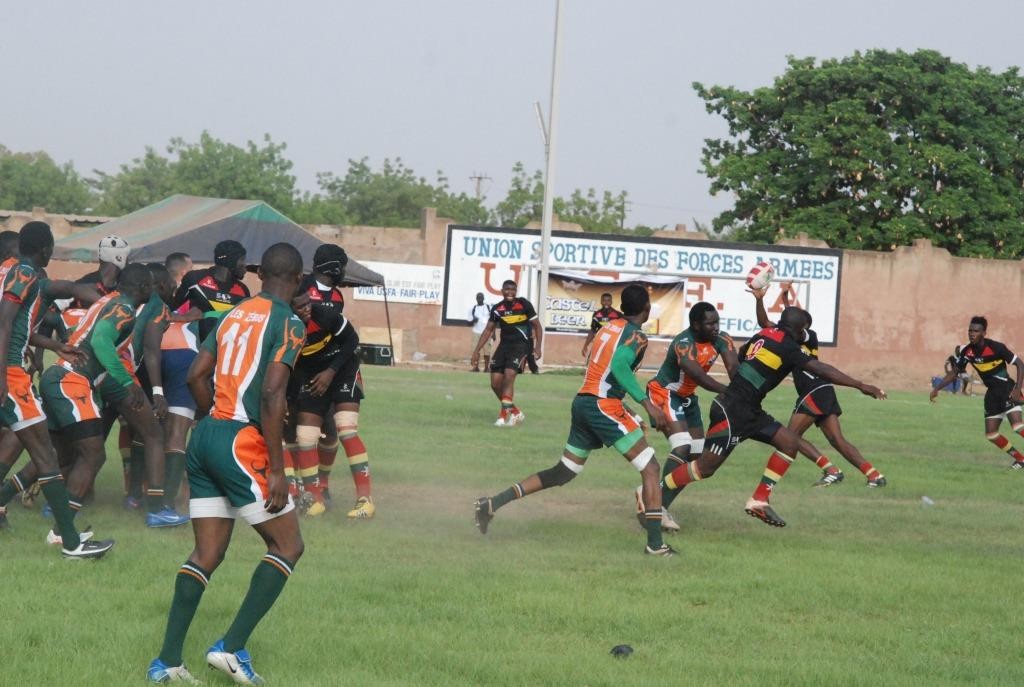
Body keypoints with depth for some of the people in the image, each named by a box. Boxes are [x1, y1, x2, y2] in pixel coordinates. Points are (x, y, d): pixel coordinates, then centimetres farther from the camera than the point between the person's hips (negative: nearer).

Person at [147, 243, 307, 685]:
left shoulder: (233, 315, 15)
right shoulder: (289, 324, -7)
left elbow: (196, 375, 14)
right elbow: (271, 393, -17)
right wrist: (276, 469, -16)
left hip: (205, 436, 8)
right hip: (241, 444, -8)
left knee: (207, 553, 10)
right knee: (287, 546, 3)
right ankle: (232, 648, -5)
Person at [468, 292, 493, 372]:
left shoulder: (488, 308, 5)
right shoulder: (473, 309, 7)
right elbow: (469, 322, 8)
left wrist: (493, 333, 0)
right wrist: (473, 320, -15)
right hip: (476, 332, 1)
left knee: (487, 350, -5)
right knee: (474, 350, -6)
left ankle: (487, 367, 2)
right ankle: (475, 367, 1)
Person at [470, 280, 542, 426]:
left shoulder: (524, 305, -6)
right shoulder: (497, 309, 5)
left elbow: (537, 326, -1)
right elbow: (488, 330, 13)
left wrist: (538, 346, -13)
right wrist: (477, 351, 9)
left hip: (521, 345, -5)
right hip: (504, 345, 5)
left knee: (509, 376, -23)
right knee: (495, 382, -1)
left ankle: (504, 415, -20)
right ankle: (515, 412, 17)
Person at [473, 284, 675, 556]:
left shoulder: (608, 328, 17)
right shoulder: (636, 336, -8)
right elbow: (619, 366, -25)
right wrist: (646, 402, -25)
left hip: (582, 401, 8)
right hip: (604, 405, -8)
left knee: (562, 473, 17)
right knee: (650, 469, -3)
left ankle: (491, 503, 11)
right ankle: (655, 543, -10)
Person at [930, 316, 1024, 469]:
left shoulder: (996, 347, -19)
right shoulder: (966, 352, -3)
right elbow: (954, 372, 11)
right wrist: (937, 389, 3)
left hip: (1007, 389, -6)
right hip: (992, 393, 6)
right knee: (991, 434, 3)